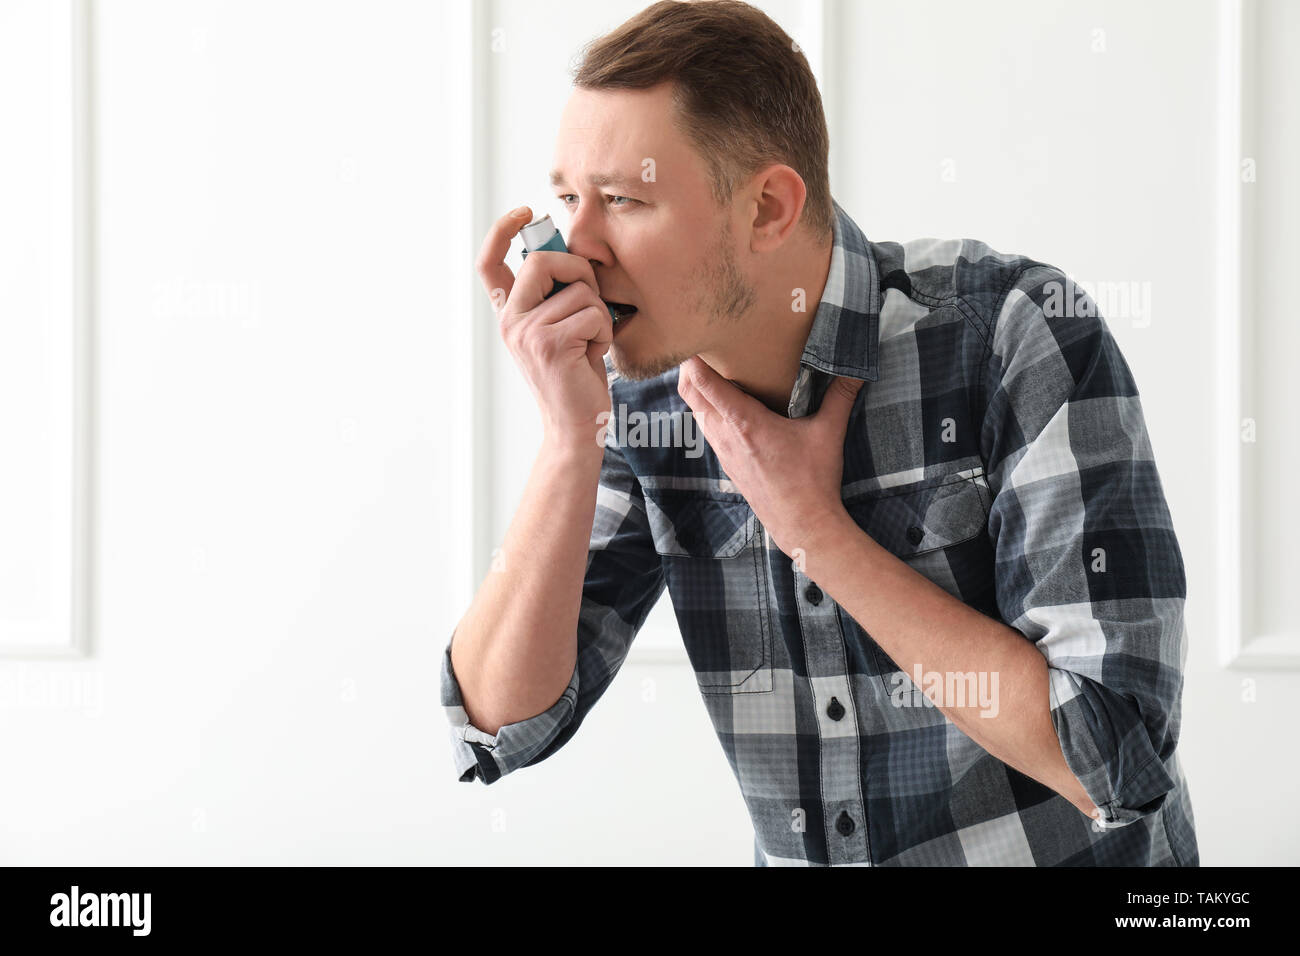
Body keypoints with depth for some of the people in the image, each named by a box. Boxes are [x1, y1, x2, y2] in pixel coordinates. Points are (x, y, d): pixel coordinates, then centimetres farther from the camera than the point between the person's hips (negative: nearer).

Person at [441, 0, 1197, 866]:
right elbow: (501, 728, -6)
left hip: (1058, 847, -3)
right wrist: (572, 440, -17)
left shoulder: (1018, 333, -16)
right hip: (797, 858, 3)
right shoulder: (645, 392, -3)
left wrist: (815, 527, -18)